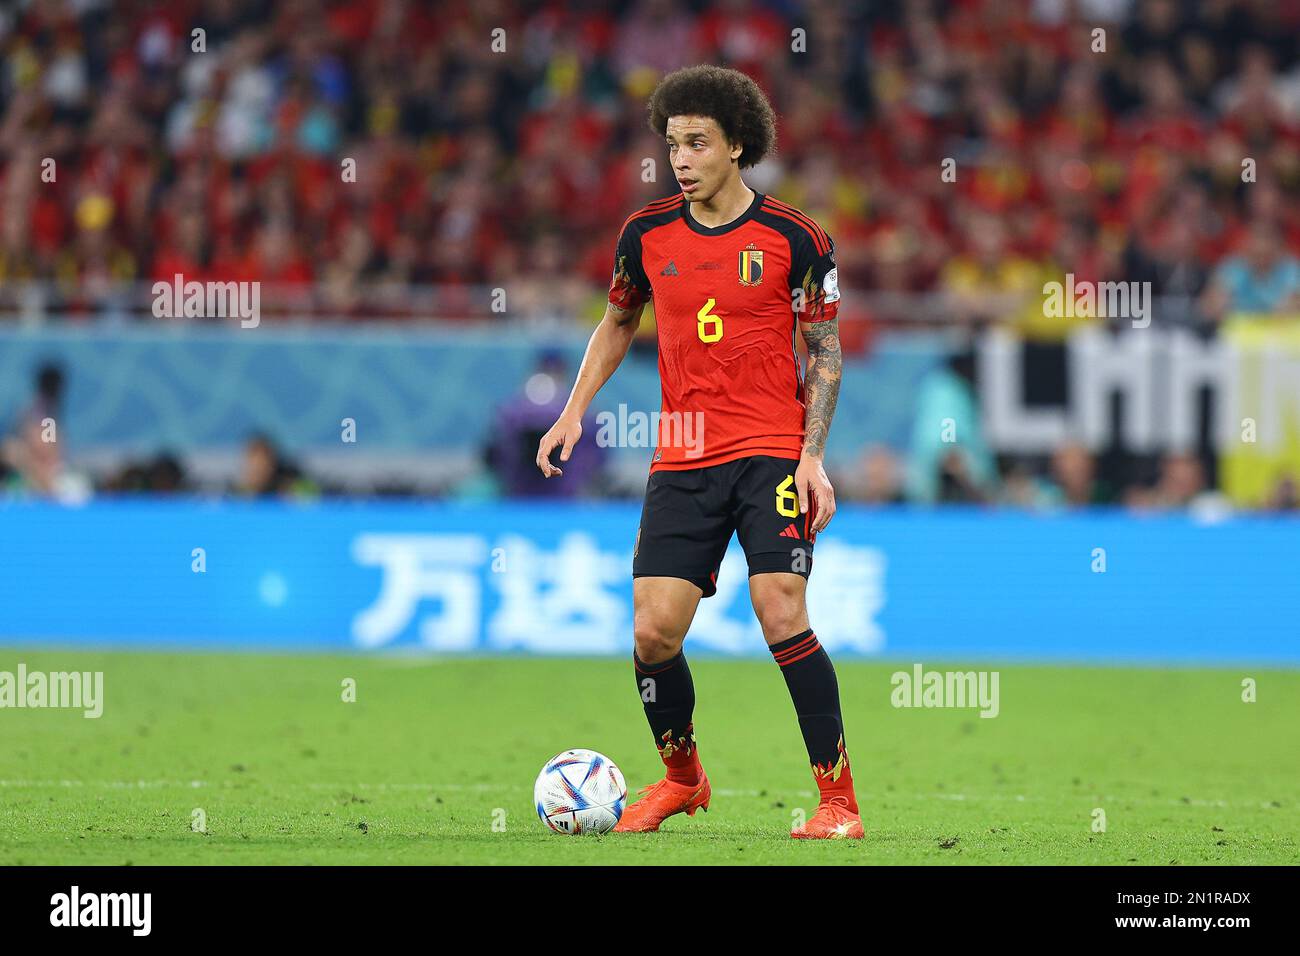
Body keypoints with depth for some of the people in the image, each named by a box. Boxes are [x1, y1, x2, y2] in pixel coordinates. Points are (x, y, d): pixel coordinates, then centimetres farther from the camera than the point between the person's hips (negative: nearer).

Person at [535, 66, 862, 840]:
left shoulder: (795, 238, -4)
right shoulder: (648, 235, 6)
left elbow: (826, 353, 2)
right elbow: (619, 321, 24)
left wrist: (812, 457, -8)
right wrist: (575, 412, 13)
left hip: (771, 450, -4)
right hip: (682, 457, 4)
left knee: (782, 615, -18)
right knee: (653, 632, -4)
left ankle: (839, 800, -9)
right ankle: (681, 777, 22)